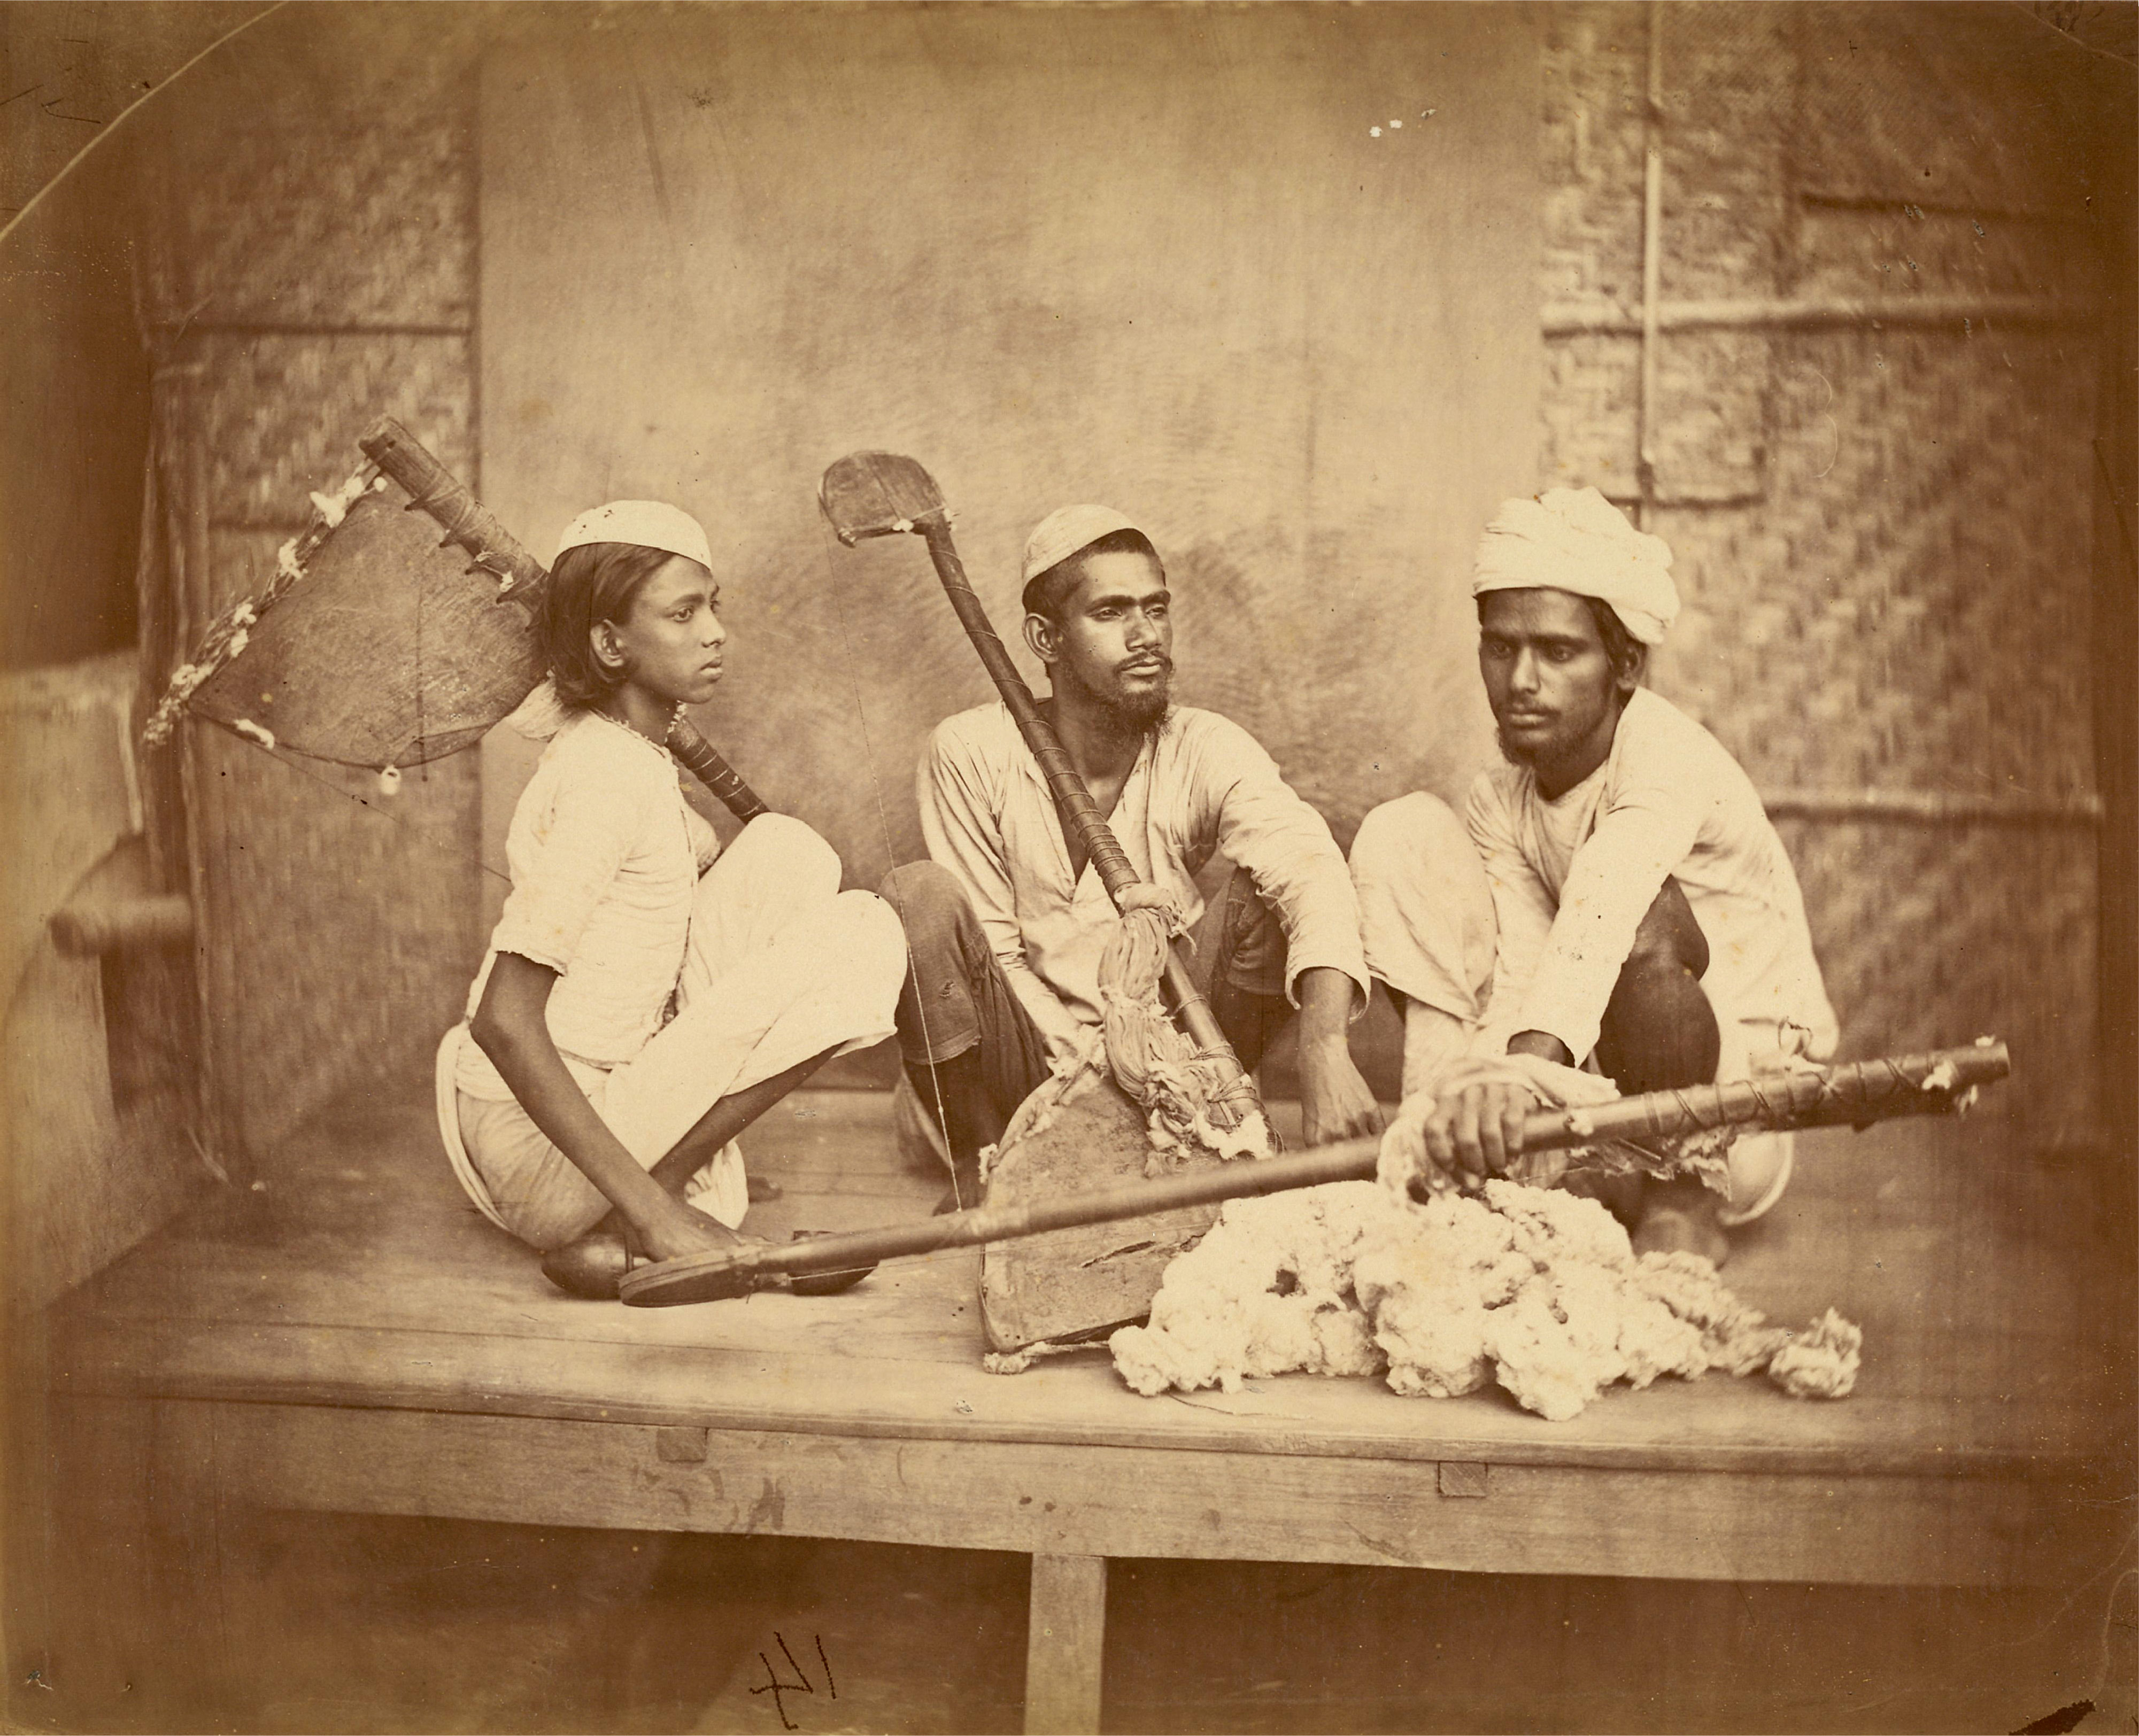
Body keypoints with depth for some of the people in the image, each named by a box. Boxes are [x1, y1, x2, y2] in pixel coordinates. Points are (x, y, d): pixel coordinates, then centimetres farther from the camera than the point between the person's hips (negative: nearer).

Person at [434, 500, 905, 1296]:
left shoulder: (633, 755, 9)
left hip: (602, 1091, 9)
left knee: (790, 852, 6)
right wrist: (647, 1209, -27)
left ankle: (690, 1165, 4)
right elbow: (502, 1021, -25)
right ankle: (621, 1229, -12)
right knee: (862, 935, -15)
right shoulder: (609, 778, -19)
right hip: (543, 1165, -9)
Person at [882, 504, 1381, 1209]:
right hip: (1030, 1068, 0)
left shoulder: (1205, 751, -11)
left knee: (1268, 887, -22)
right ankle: (977, 1161, -8)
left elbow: (1312, 871, -29)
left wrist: (1325, 1050, -49)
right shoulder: (971, 753, -10)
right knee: (919, 893, -25)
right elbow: (991, 949, -8)